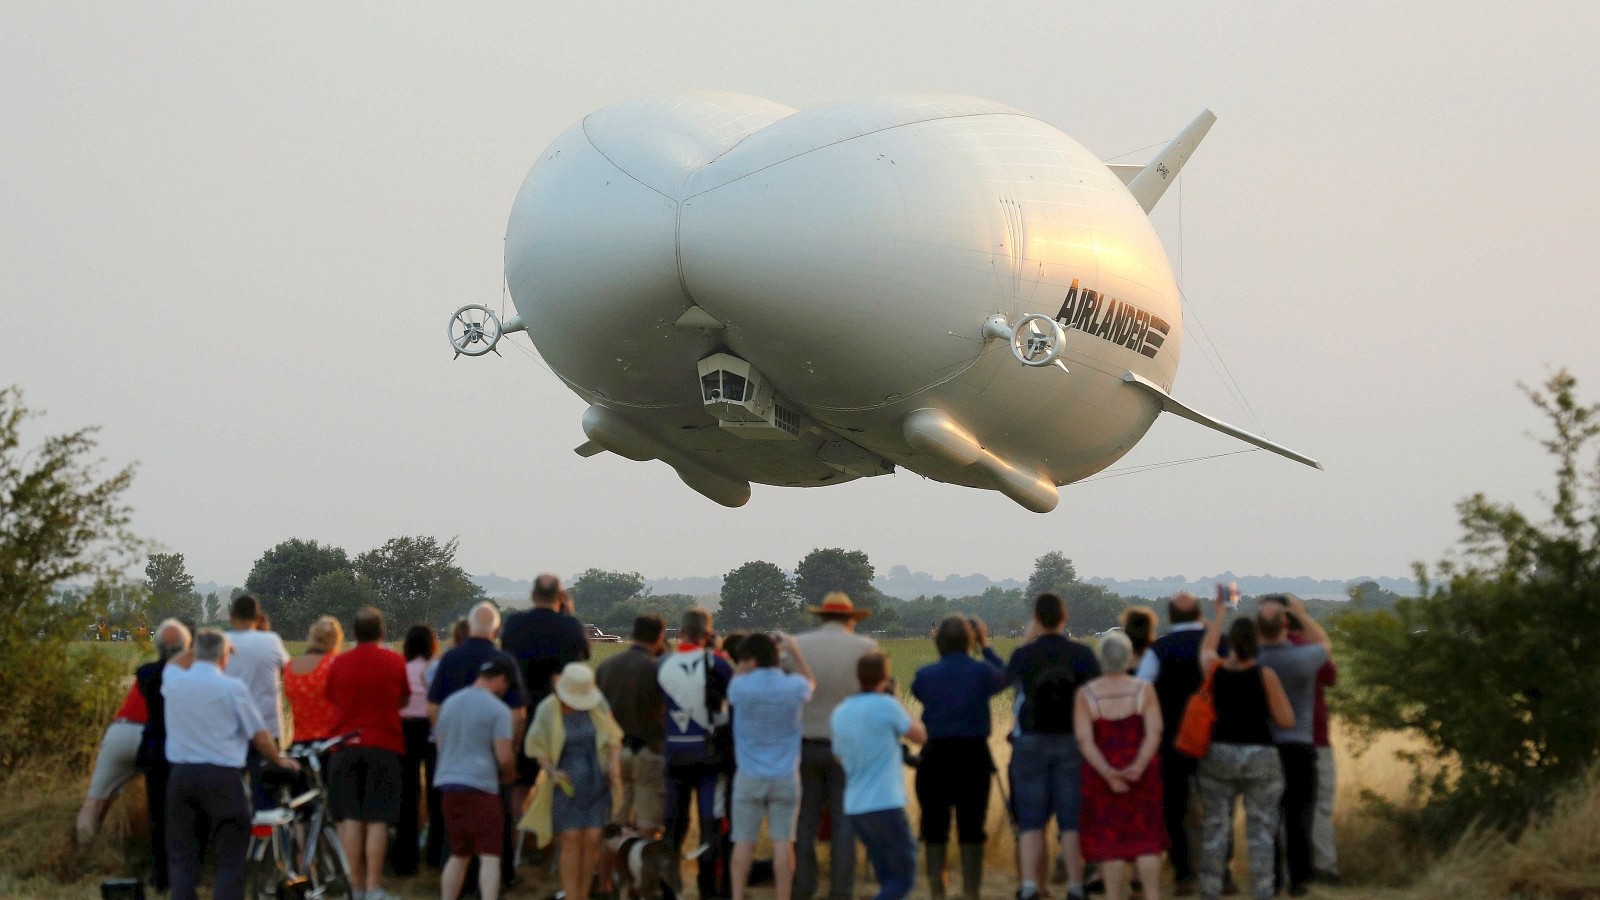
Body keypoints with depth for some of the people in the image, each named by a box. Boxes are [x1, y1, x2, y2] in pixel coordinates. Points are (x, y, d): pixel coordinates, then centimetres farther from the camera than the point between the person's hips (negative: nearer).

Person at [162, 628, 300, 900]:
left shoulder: (173, 681, 4)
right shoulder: (232, 688, -7)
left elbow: (174, 664, 31)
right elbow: (259, 736, -2)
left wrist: (201, 648, 38)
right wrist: (280, 761, 15)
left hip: (181, 775, 4)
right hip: (221, 777, -4)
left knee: (182, 855, 11)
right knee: (230, 858, 1)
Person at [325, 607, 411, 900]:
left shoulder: (339, 663, 0)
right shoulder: (395, 662, -2)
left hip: (346, 746, 2)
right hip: (384, 744, -1)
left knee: (351, 817, 6)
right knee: (378, 819, -2)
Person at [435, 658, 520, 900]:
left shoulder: (450, 703, 13)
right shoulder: (498, 710, -8)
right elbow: (504, 757, -12)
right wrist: (509, 776, 7)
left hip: (447, 783, 7)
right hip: (480, 786, -7)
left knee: (459, 854, 17)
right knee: (490, 855, -6)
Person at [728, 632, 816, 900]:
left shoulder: (741, 687, -13)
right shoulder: (794, 687, -7)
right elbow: (811, 682, 17)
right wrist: (795, 652, 18)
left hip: (749, 776, -1)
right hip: (785, 777, 1)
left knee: (744, 842, 6)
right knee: (783, 842, 3)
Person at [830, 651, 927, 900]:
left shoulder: (839, 713, 10)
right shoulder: (887, 706, -10)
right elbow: (919, 736, 2)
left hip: (854, 808, 7)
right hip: (885, 805, -7)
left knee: (887, 879, 17)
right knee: (904, 877, -1)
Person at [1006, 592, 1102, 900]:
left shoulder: (1022, 655, -4)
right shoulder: (1082, 654, -4)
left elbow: (1008, 678, 18)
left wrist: (1026, 641, 23)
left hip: (1030, 744, 0)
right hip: (1072, 744, 0)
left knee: (1031, 820, 4)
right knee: (1072, 821, 4)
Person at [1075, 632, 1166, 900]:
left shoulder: (1086, 694, -6)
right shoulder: (1143, 690, -5)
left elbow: (1084, 740, -13)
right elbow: (1154, 732, -13)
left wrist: (1108, 774, -17)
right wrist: (1139, 765, -19)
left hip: (1101, 775, -1)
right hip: (1142, 774, 1)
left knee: (1109, 838, 6)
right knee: (1146, 837, 7)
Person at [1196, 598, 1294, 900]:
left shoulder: (1215, 669, -2)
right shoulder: (1265, 675, -10)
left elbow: (1206, 648, 23)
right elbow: (1286, 720, -5)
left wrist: (1220, 613, 35)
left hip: (1218, 755, 2)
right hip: (1260, 758, -2)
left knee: (1215, 830, 5)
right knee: (1261, 832, -1)